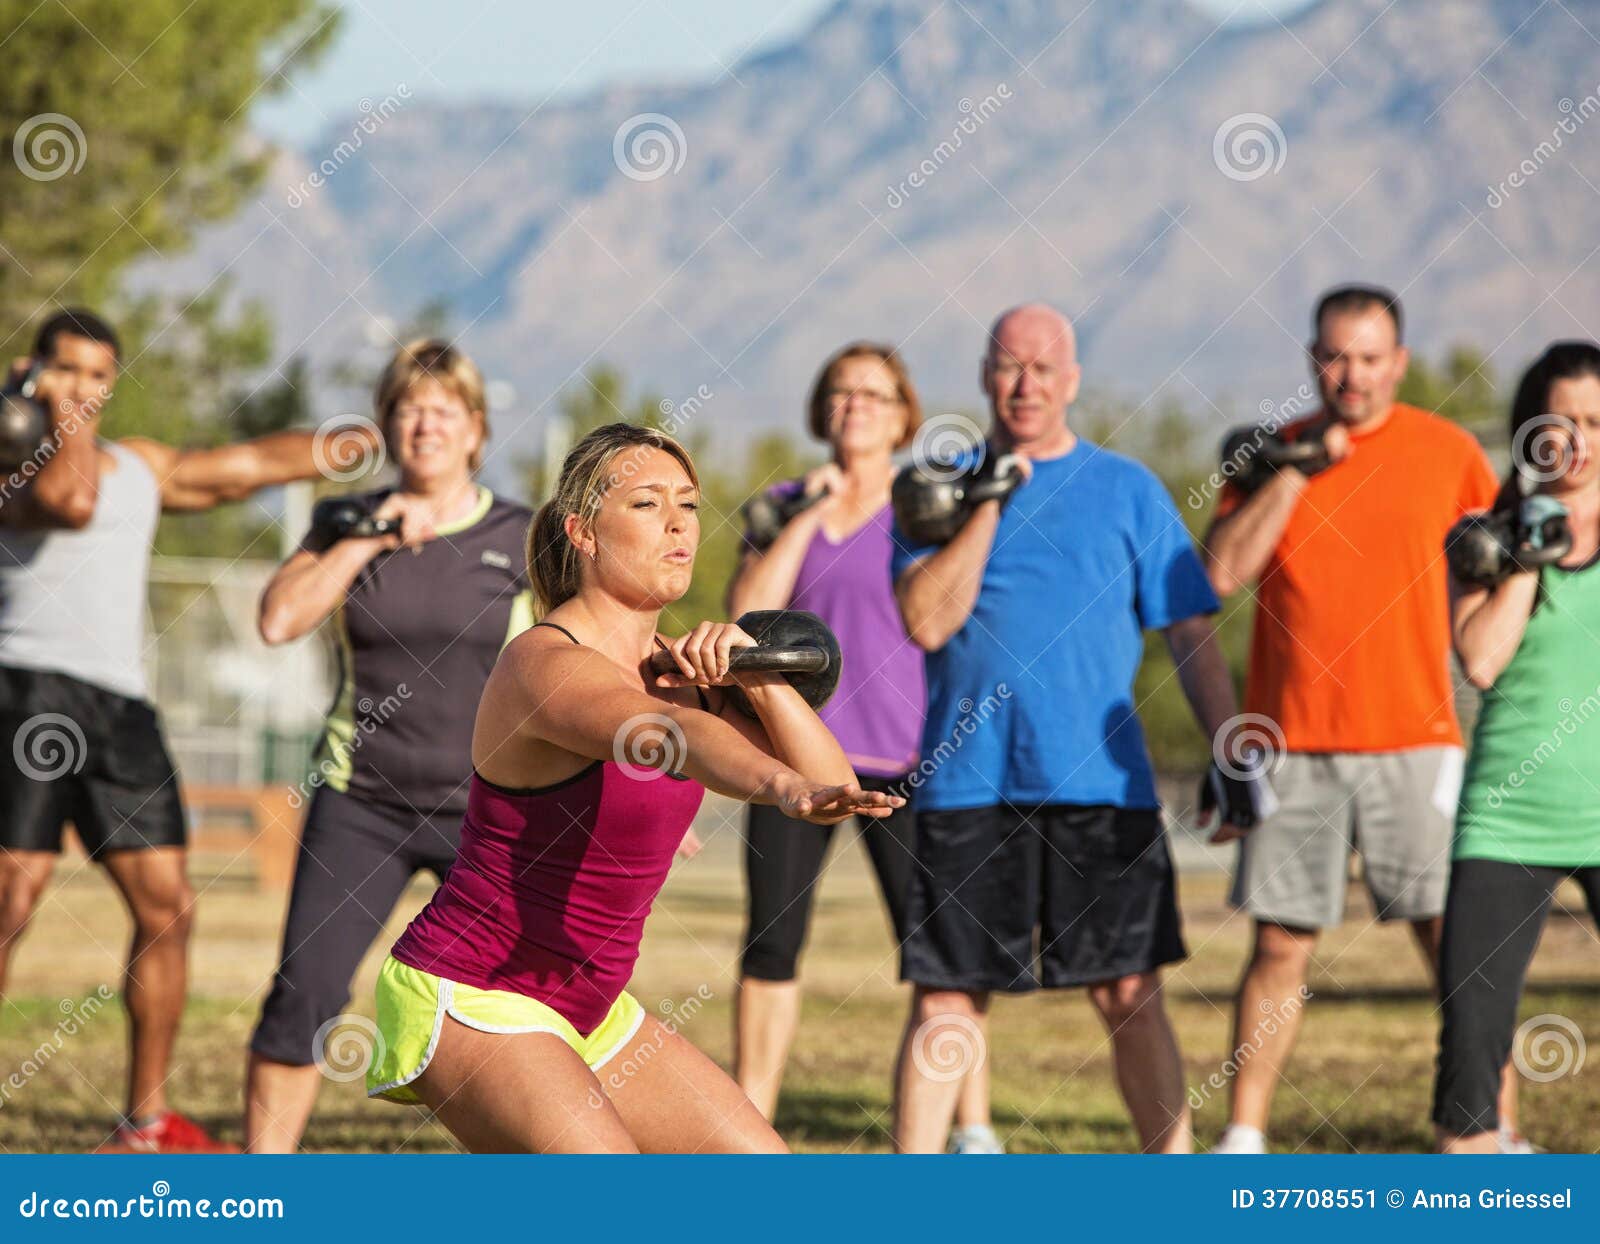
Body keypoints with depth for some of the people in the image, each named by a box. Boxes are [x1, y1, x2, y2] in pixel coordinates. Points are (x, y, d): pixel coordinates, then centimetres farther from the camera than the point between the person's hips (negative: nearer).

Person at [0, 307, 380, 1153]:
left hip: (121, 707, 7)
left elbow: (252, 465, 31)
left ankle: (146, 1125, 10)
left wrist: (344, 445, 26)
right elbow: (69, 499, -21)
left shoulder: (139, 466, 24)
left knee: (166, 908, 3)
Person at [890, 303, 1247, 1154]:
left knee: (1130, 994, -2)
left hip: (1102, 785, 0)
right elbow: (927, 622, -6)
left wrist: (1232, 758, -2)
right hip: (967, 783, 0)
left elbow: (1190, 634, 8)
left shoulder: (1126, 490, 9)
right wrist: (988, 504, -10)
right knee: (944, 1001, 1)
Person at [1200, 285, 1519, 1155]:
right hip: (1292, 744, 1)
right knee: (1281, 944, 4)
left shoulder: (1447, 452, 4)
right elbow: (1222, 573, -6)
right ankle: (1243, 1137, 11)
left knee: (1454, 938, -5)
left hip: (1413, 739, -1)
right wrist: (1297, 466, -11)